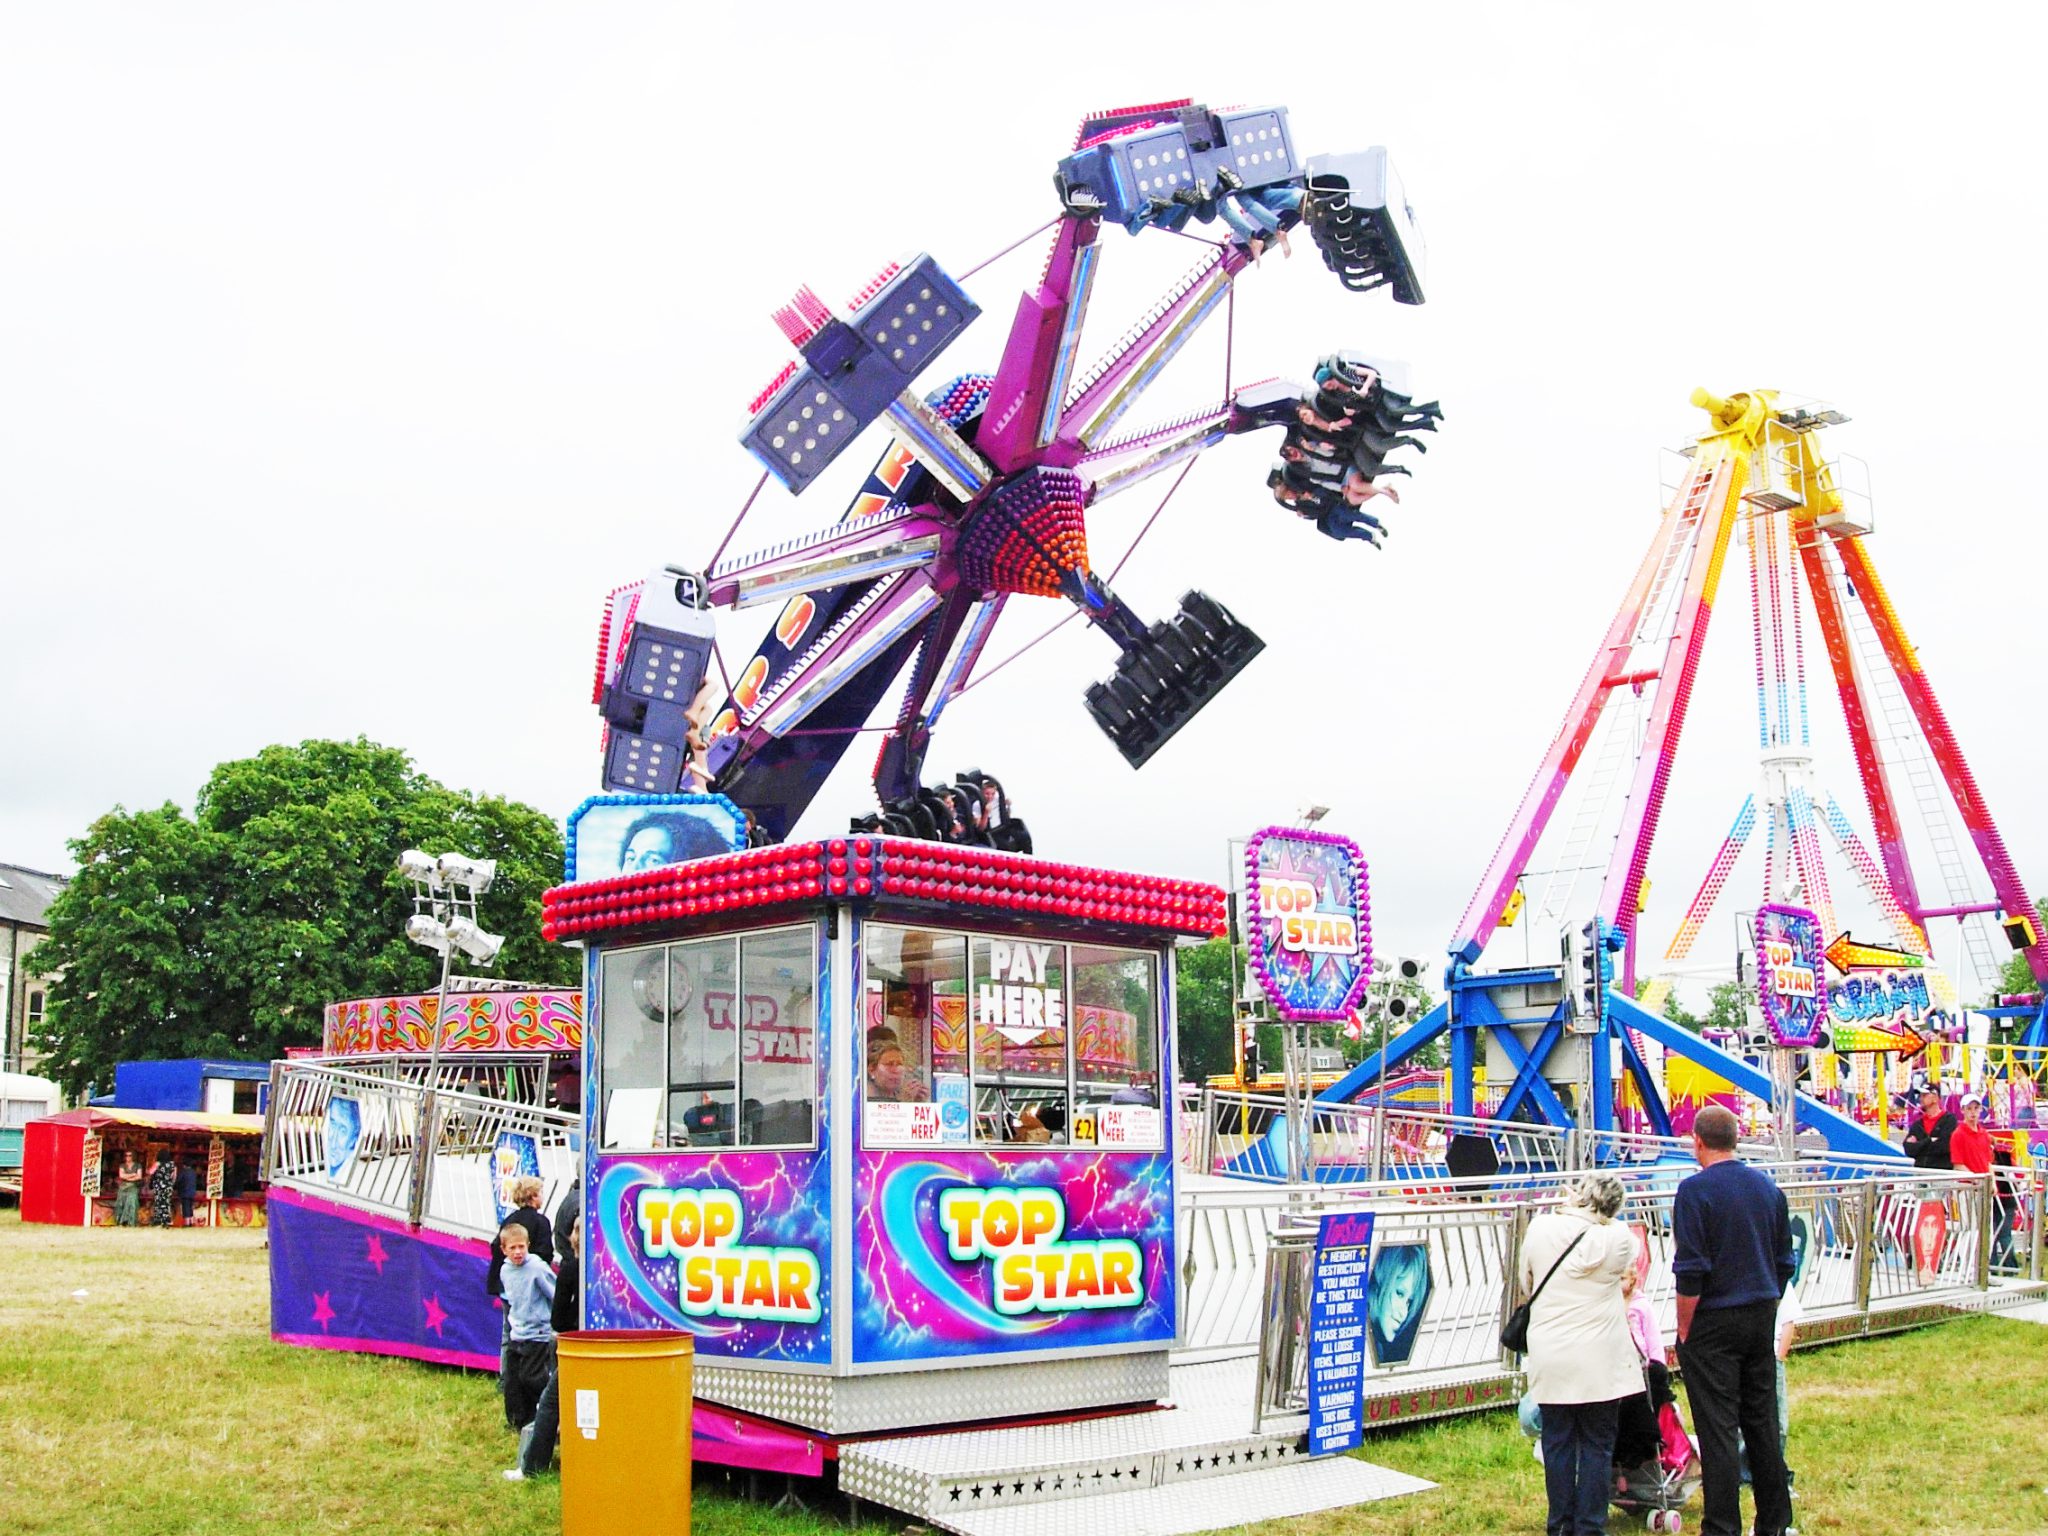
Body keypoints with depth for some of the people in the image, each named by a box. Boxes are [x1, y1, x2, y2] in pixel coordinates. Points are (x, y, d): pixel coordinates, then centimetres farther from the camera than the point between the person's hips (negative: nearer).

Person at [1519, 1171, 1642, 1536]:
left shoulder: (1540, 1228, -4)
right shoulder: (1617, 1237, -11)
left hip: (1550, 1353, 2)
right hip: (1599, 1361, -2)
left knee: (1558, 1442, 11)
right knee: (1597, 1444, 8)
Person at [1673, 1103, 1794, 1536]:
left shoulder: (1696, 1190, -14)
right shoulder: (1767, 1187, 6)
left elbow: (1691, 1270, -17)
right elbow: (1785, 1261, 13)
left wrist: (1684, 1330, -8)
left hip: (1713, 1322, -6)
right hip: (1762, 1318, 6)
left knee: (1718, 1428, -1)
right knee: (1763, 1422, 14)